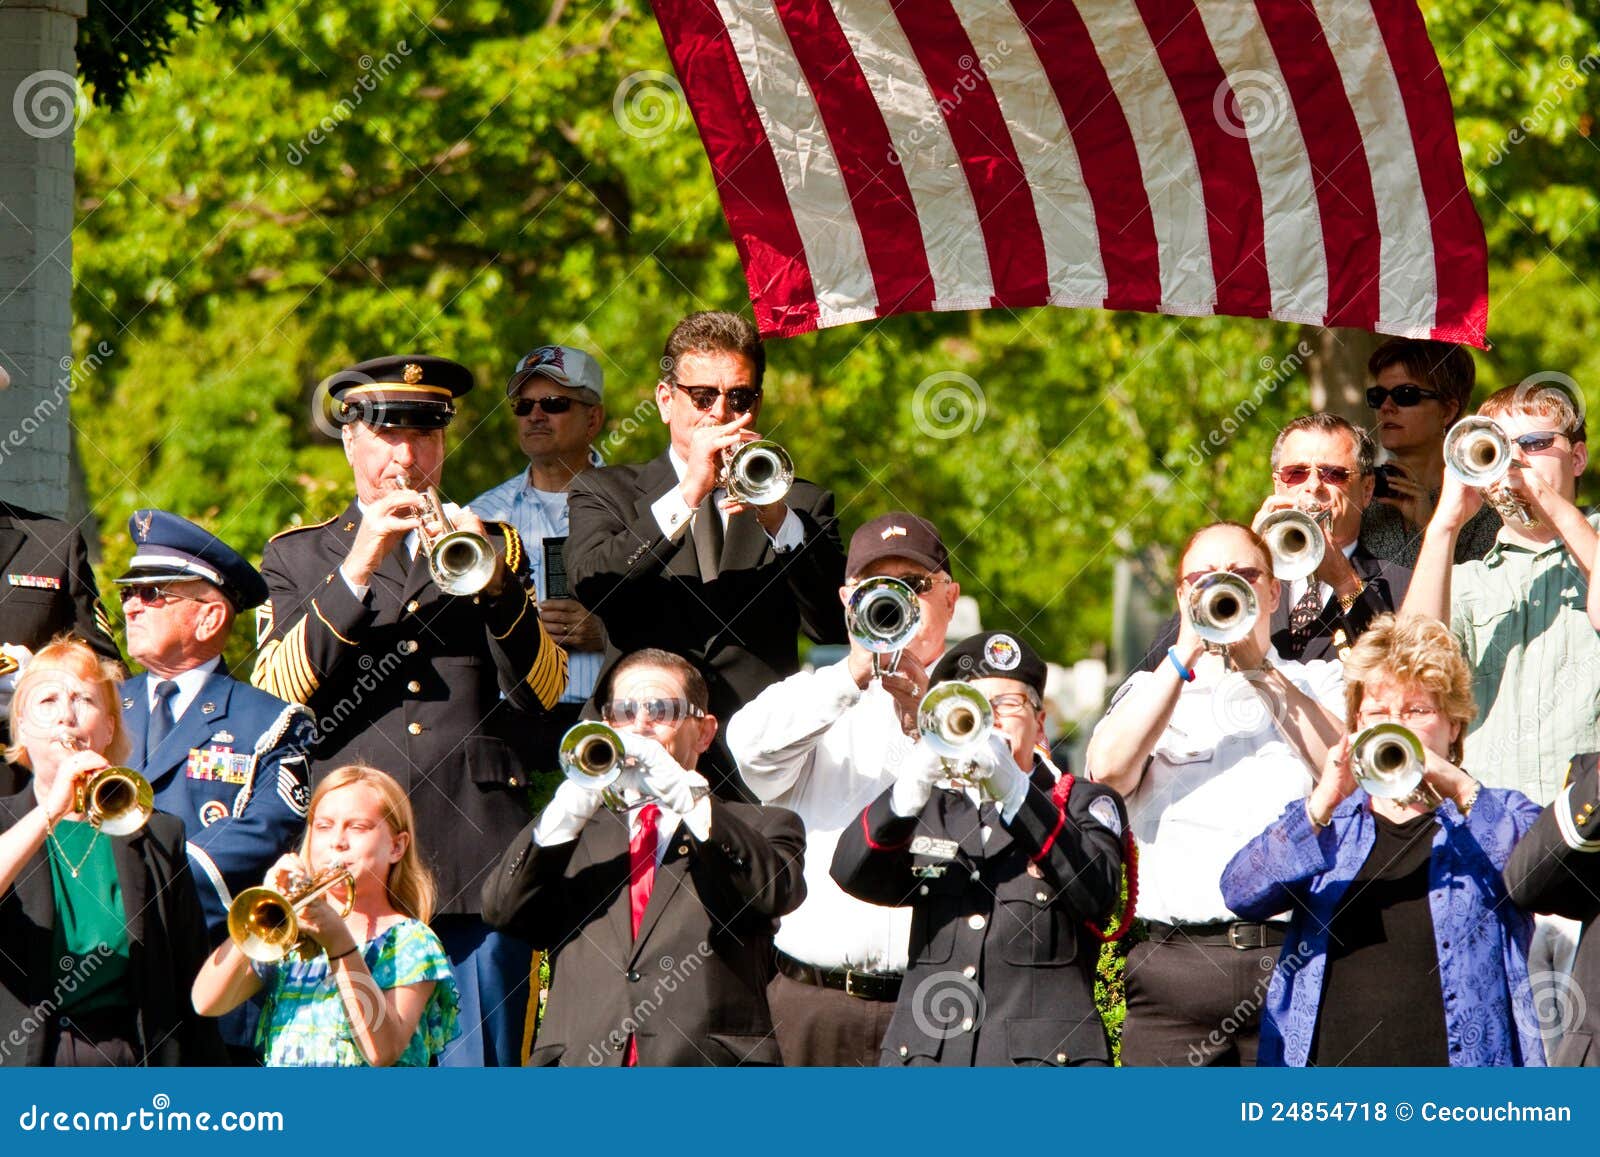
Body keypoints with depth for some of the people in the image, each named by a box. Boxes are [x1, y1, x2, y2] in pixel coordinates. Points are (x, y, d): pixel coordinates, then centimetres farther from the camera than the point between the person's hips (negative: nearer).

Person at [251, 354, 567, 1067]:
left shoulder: (495, 547, 20)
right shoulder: (298, 557, 16)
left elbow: (542, 691, 6)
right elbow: (273, 699, -2)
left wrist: (496, 584, -11)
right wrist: (357, 570, -11)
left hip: (477, 855, 1)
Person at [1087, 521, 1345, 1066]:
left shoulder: (1318, 683, 17)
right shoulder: (1151, 690, 19)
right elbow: (1107, 769, -2)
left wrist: (1259, 669, -5)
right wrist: (1185, 655, -3)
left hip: (1295, 956, -1)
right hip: (1178, 955, 1)